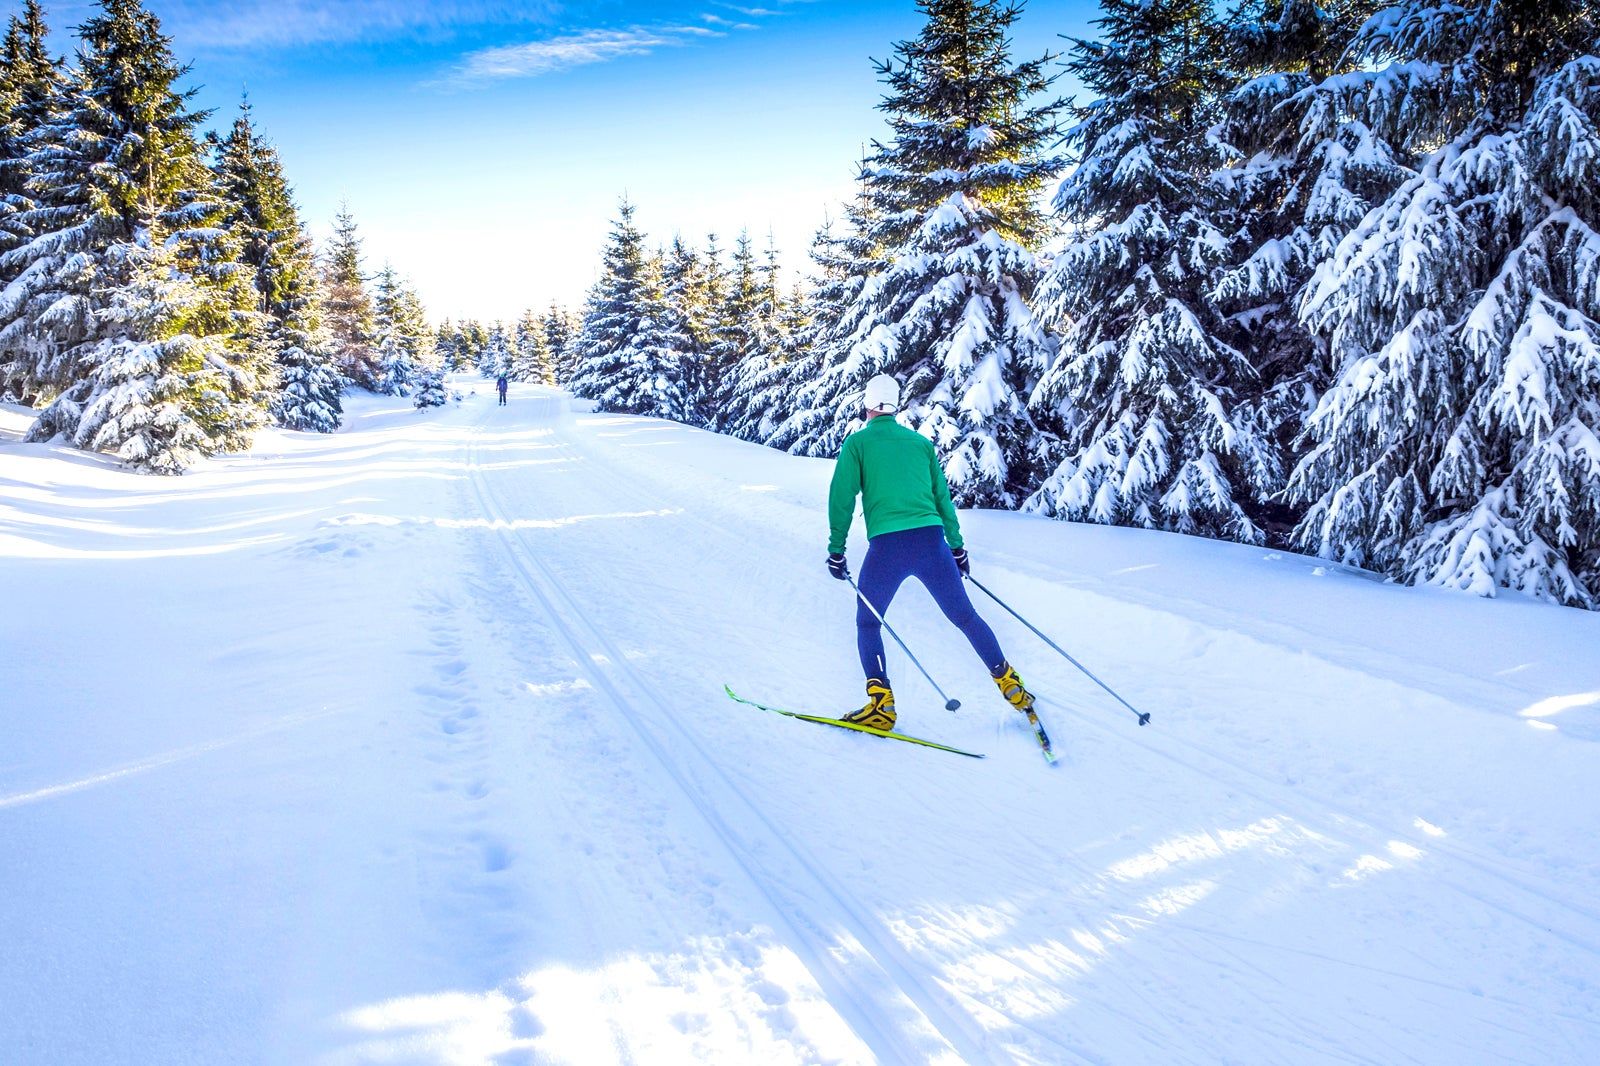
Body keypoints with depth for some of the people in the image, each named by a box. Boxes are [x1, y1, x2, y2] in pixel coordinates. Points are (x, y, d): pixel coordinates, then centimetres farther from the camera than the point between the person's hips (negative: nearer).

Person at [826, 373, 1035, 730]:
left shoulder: (857, 442, 6)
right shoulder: (920, 441, 17)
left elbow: (842, 498, 0)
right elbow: (942, 496, 18)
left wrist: (836, 549, 5)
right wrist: (956, 544, 24)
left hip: (887, 545, -3)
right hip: (931, 541, 3)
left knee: (867, 623, 13)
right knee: (965, 616, 16)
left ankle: (881, 704, 1)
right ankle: (1011, 687, 17)